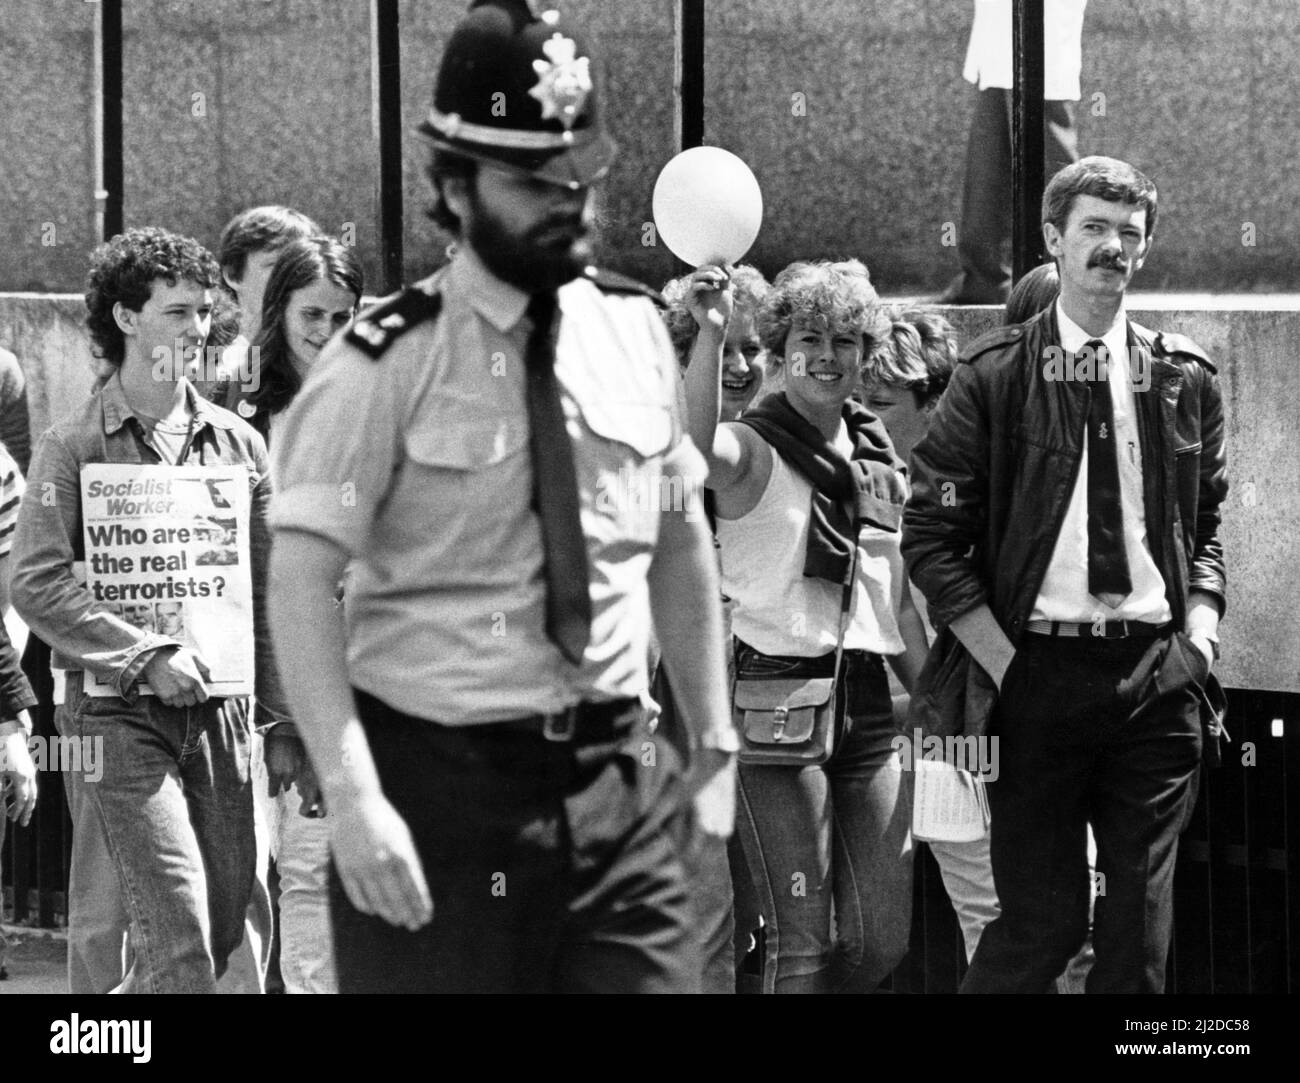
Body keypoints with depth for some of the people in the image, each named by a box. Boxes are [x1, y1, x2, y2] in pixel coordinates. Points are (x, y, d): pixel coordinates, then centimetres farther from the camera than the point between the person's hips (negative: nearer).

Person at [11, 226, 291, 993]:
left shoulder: (237, 443, 12)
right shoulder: (75, 447, -2)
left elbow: (268, 590, 15)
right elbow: (37, 585, -10)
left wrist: (282, 713, 9)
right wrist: (148, 656, -16)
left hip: (218, 711, 5)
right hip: (117, 713, -5)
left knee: (223, 929, 6)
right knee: (178, 937, -15)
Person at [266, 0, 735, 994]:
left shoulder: (634, 332, 7)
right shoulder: (387, 365, -9)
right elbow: (302, 582, -14)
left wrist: (715, 736, 15)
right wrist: (351, 795, -23)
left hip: (620, 780, 4)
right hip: (442, 788, -4)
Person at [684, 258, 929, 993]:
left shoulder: (879, 462, 15)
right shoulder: (755, 451, -4)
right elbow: (697, 444, -30)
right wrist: (711, 334, -40)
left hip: (868, 699, 6)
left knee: (885, 938, 4)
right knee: (803, 939, -7)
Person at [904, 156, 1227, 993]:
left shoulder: (1186, 379, 9)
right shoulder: (993, 376, -1)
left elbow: (1208, 528, 16)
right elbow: (930, 535, -1)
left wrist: (1200, 632, -1)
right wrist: (1000, 658, -8)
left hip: (1157, 671, 3)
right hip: (1037, 667, -3)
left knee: (1142, 926, 3)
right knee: (1042, 921, -2)